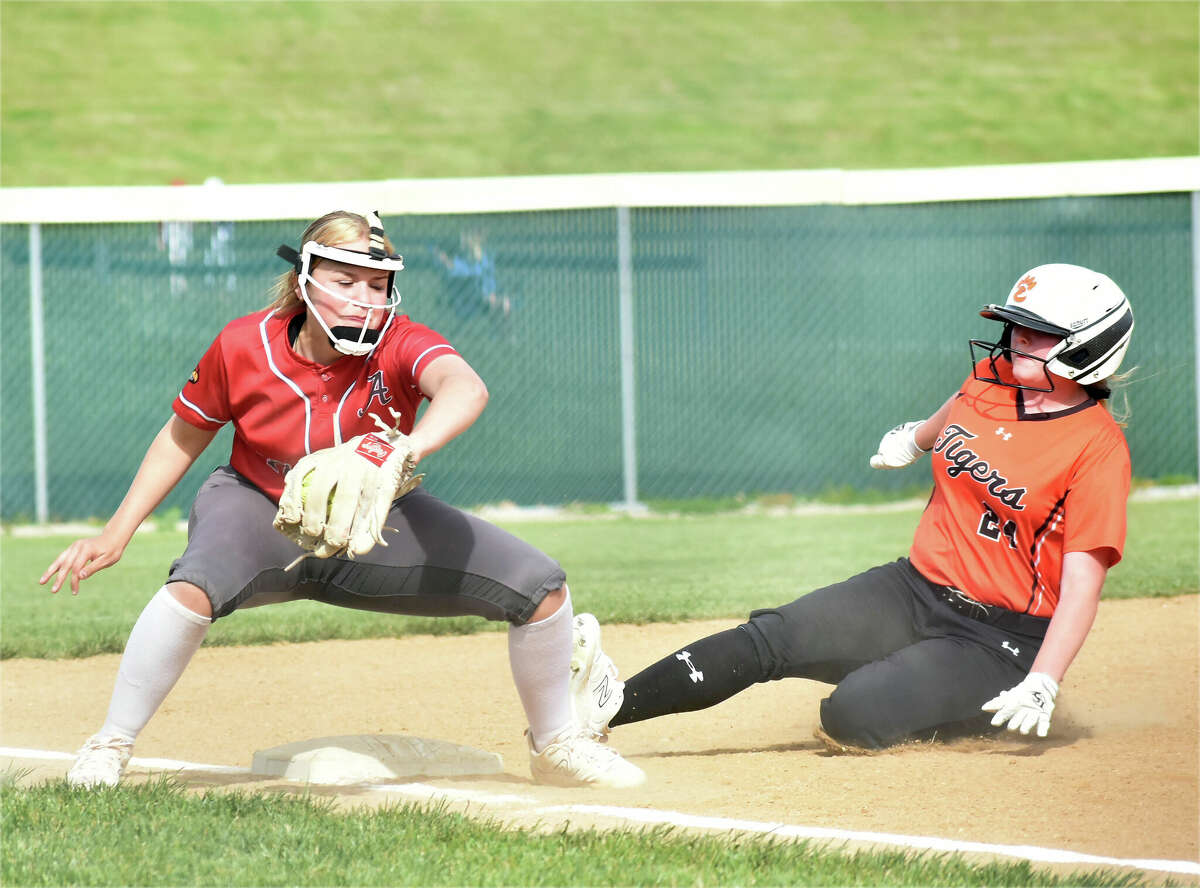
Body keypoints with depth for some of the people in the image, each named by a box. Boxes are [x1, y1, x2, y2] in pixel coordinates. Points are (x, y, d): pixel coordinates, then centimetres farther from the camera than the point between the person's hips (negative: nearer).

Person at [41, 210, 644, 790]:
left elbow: (465, 389, -47)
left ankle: (555, 746, 17)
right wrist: (116, 535, -6)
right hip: (261, 507, -2)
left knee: (541, 586, -9)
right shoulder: (243, 347, -19)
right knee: (196, 585, -38)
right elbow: (184, 437, -2)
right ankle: (109, 747, -21)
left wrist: (408, 447, -69)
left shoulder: (400, 345, -23)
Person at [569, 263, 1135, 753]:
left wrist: (1041, 687, -31)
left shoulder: (1098, 449, -17)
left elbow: (1082, 582, -21)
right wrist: (918, 438, 51)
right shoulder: (993, 378, 4)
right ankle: (612, 705, -19)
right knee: (770, 638, -14)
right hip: (914, 590, 7)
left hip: (1003, 639, -7)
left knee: (851, 716, -24)